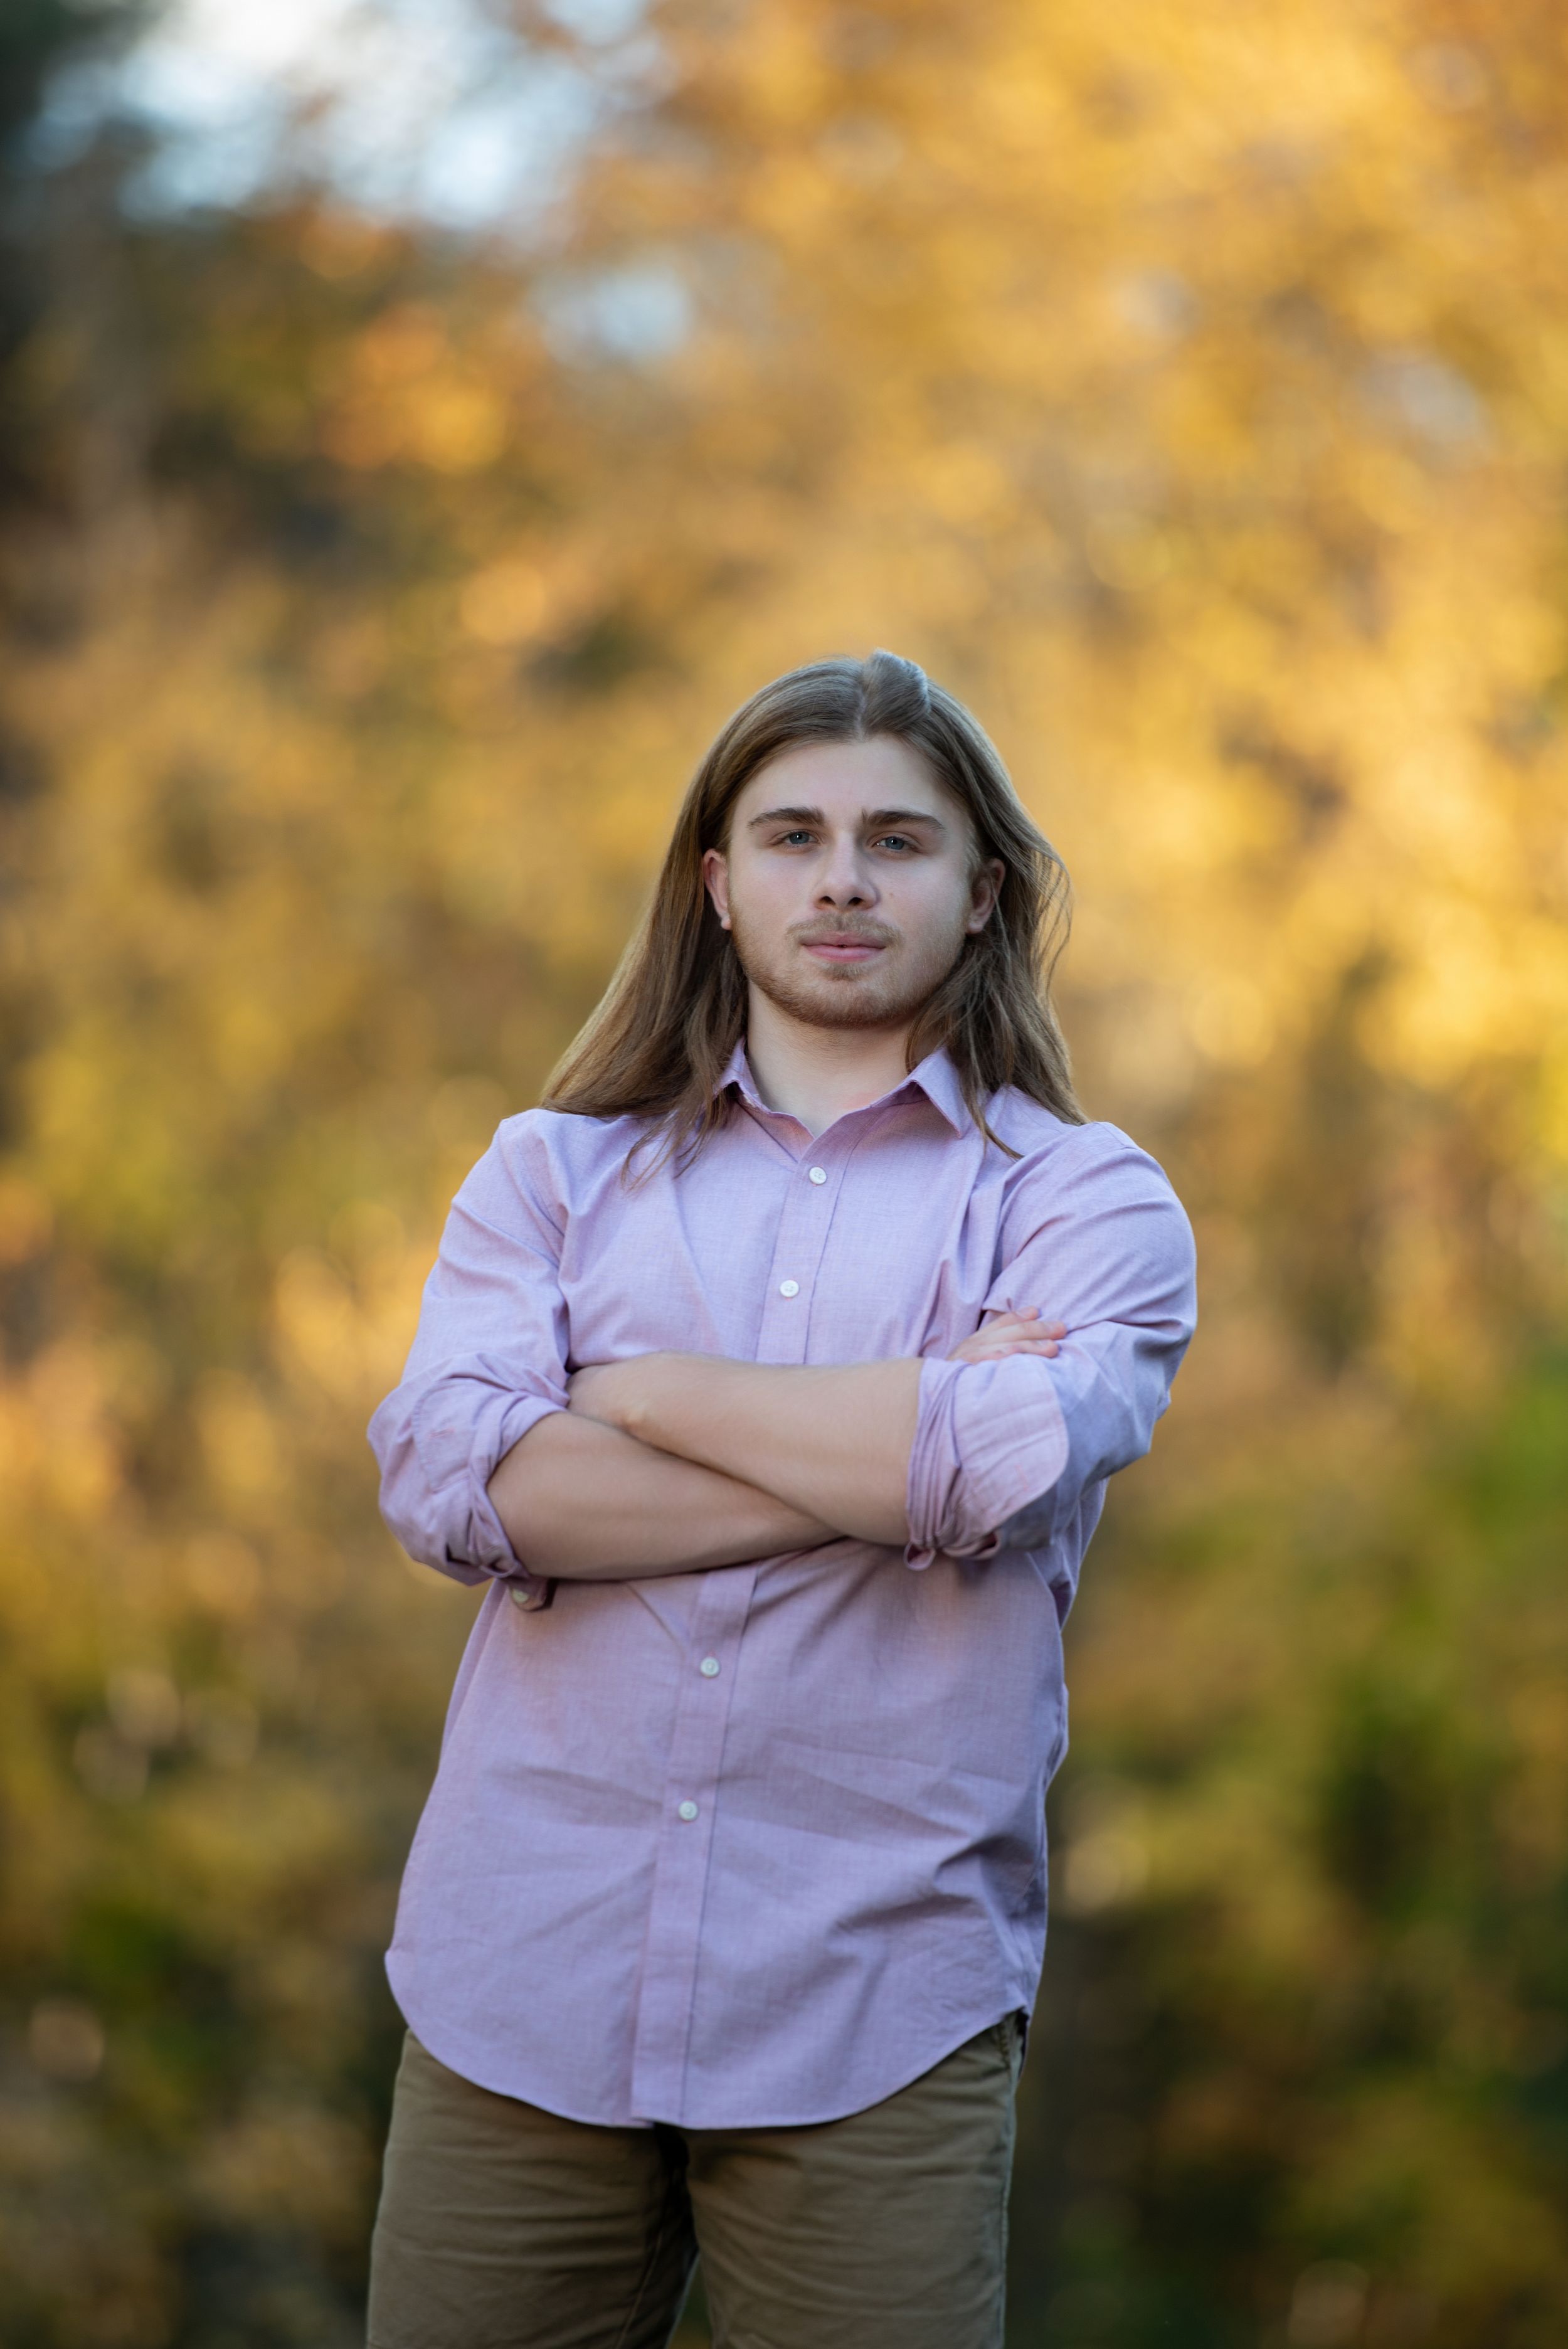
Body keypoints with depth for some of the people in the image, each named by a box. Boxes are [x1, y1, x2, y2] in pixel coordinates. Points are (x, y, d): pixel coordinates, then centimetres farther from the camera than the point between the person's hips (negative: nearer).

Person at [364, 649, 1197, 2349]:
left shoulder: (1084, 1201, 8)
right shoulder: (553, 1172, 13)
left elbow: (1013, 1463, -13)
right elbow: (447, 1478, -6)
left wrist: (647, 1391, -4)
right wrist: (892, 1457, -9)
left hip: (873, 2015, -1)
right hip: (521, 1986, 2)